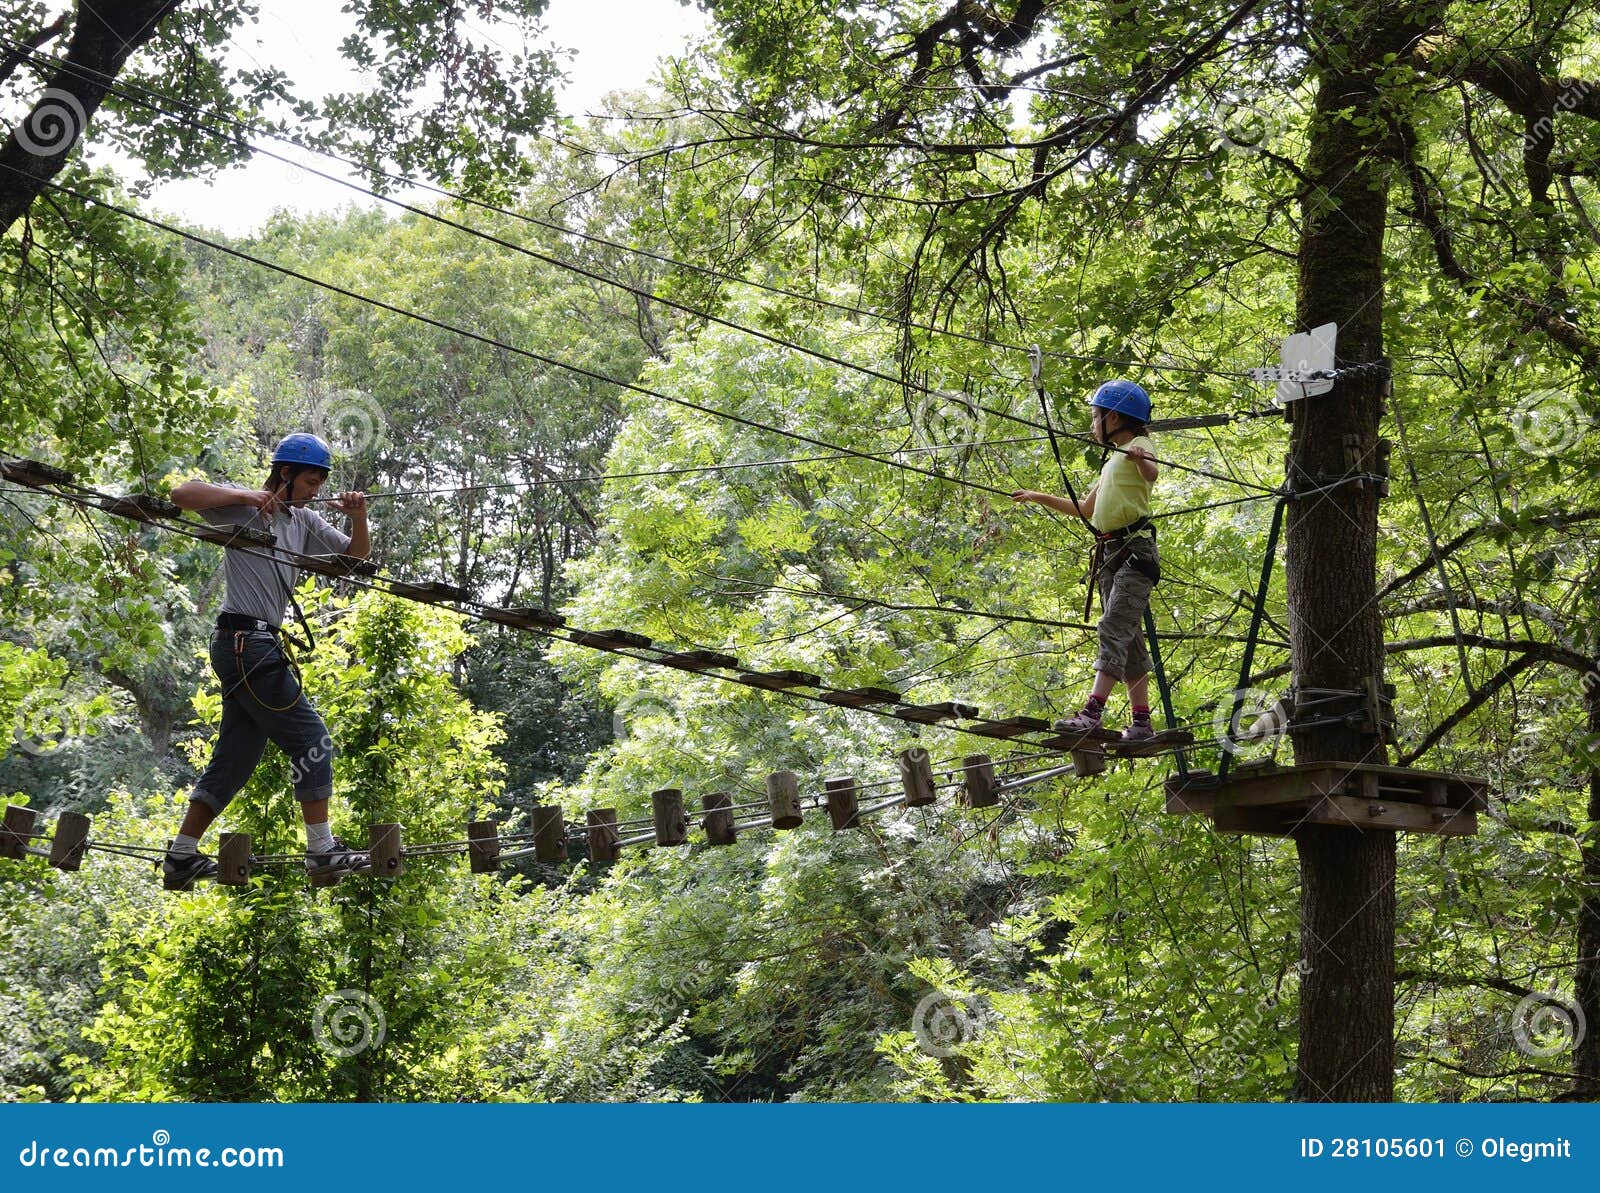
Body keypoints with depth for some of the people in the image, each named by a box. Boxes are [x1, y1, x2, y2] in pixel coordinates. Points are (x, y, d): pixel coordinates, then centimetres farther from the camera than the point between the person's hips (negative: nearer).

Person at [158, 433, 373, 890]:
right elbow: (182, 494, -17)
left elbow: (356, 554, 18)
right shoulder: (246, 507, -5)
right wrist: (244, 495, -22)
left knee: (236, 756, 10)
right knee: (311, 739, -8)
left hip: (257, 647, 9)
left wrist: (359, 518, -1)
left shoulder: (305, 521, 19)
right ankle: (322, 851, -6)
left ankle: (181, 859, 13)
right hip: (245, 641, -9)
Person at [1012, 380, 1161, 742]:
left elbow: (1152, 473, -27)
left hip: (1135, 549, -9)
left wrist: (1141, 460, -50)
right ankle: (1142, 722, 6)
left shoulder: (1139, 445, -2)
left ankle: (1091, 711, -30)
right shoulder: (1113, 462, 27)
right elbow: (1085, 509, 37)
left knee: (1114, 629, -19)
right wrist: (1038, 497, 39)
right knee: (1128, 640, 5)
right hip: (1110, 554, 9)